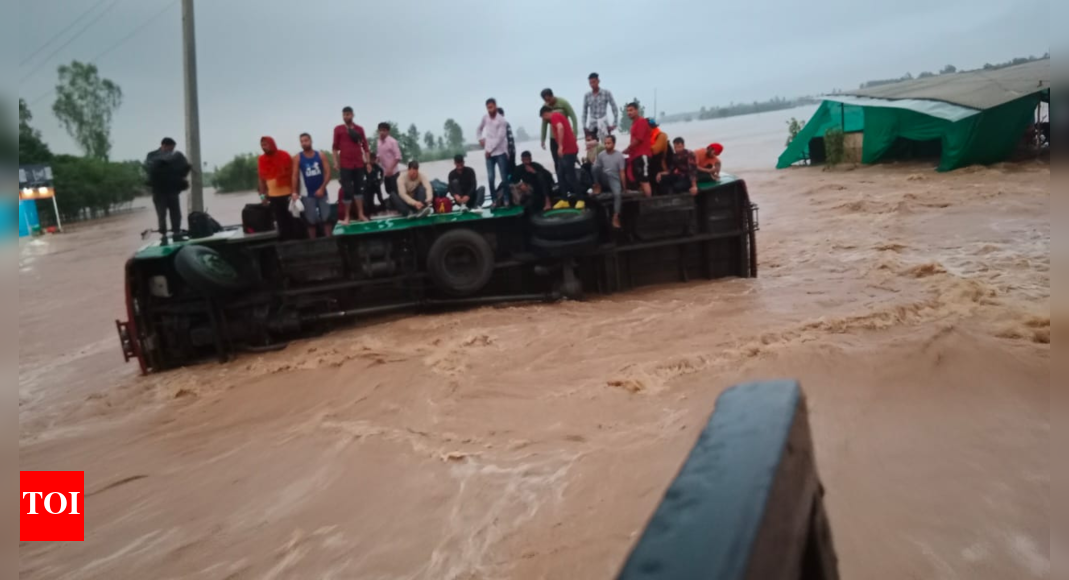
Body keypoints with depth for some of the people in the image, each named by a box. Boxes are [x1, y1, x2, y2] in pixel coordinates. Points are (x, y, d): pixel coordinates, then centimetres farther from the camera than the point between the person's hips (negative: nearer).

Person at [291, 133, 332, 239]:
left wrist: (322, 188, -12)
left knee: (326, 218, 2)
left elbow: (328, 173, -3)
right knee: (311, 220, 3)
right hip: (308, 194, -1)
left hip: (321, 192, 1)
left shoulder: (320, 156, 1)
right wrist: (295, 192, -14)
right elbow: (295, 176, -6)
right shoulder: (297, 158, -2)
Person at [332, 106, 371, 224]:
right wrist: (336, 162, -3)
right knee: (347, 190, -3)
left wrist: (367, 161, 6)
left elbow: (365, 145, 10)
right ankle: (346, 216, 5)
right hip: (345, 165, -3)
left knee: (359, 188, 10)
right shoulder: (338, 129, 2)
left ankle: (361, 214, 17)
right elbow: (335, 147, 3)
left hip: (359, 164, 3)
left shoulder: (359, 129, 7)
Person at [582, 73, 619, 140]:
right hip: (592, 126, 2)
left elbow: (615, 109, -1)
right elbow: (584, 112, 12)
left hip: (604, 125, -2)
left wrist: (615, 124, -5)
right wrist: (584, 126, 7)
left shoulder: (607, 93, -3)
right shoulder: (587, 96, 5)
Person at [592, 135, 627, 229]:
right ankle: (597, 186, -9)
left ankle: (615, 217, -32)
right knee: (595, 167, -27)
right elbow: (595, 169, 6)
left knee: (618, 193, -35)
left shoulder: (619, 156, -7)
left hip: (614, 179, -2)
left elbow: (622, 172, -7)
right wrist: (596, 182, -2)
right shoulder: (601, 155, 1)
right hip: (604, 179, 2)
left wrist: (624, 187, -9)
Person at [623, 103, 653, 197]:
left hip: (642, 155, -10)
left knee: (644, 181, -12)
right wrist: (630, 153, 10)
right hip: (636, 155, 10)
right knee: (640, 181, 11)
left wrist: (627, 150, -6)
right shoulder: (634, 123, 19)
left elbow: (637, 140, -16)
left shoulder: (641, 121, -10)